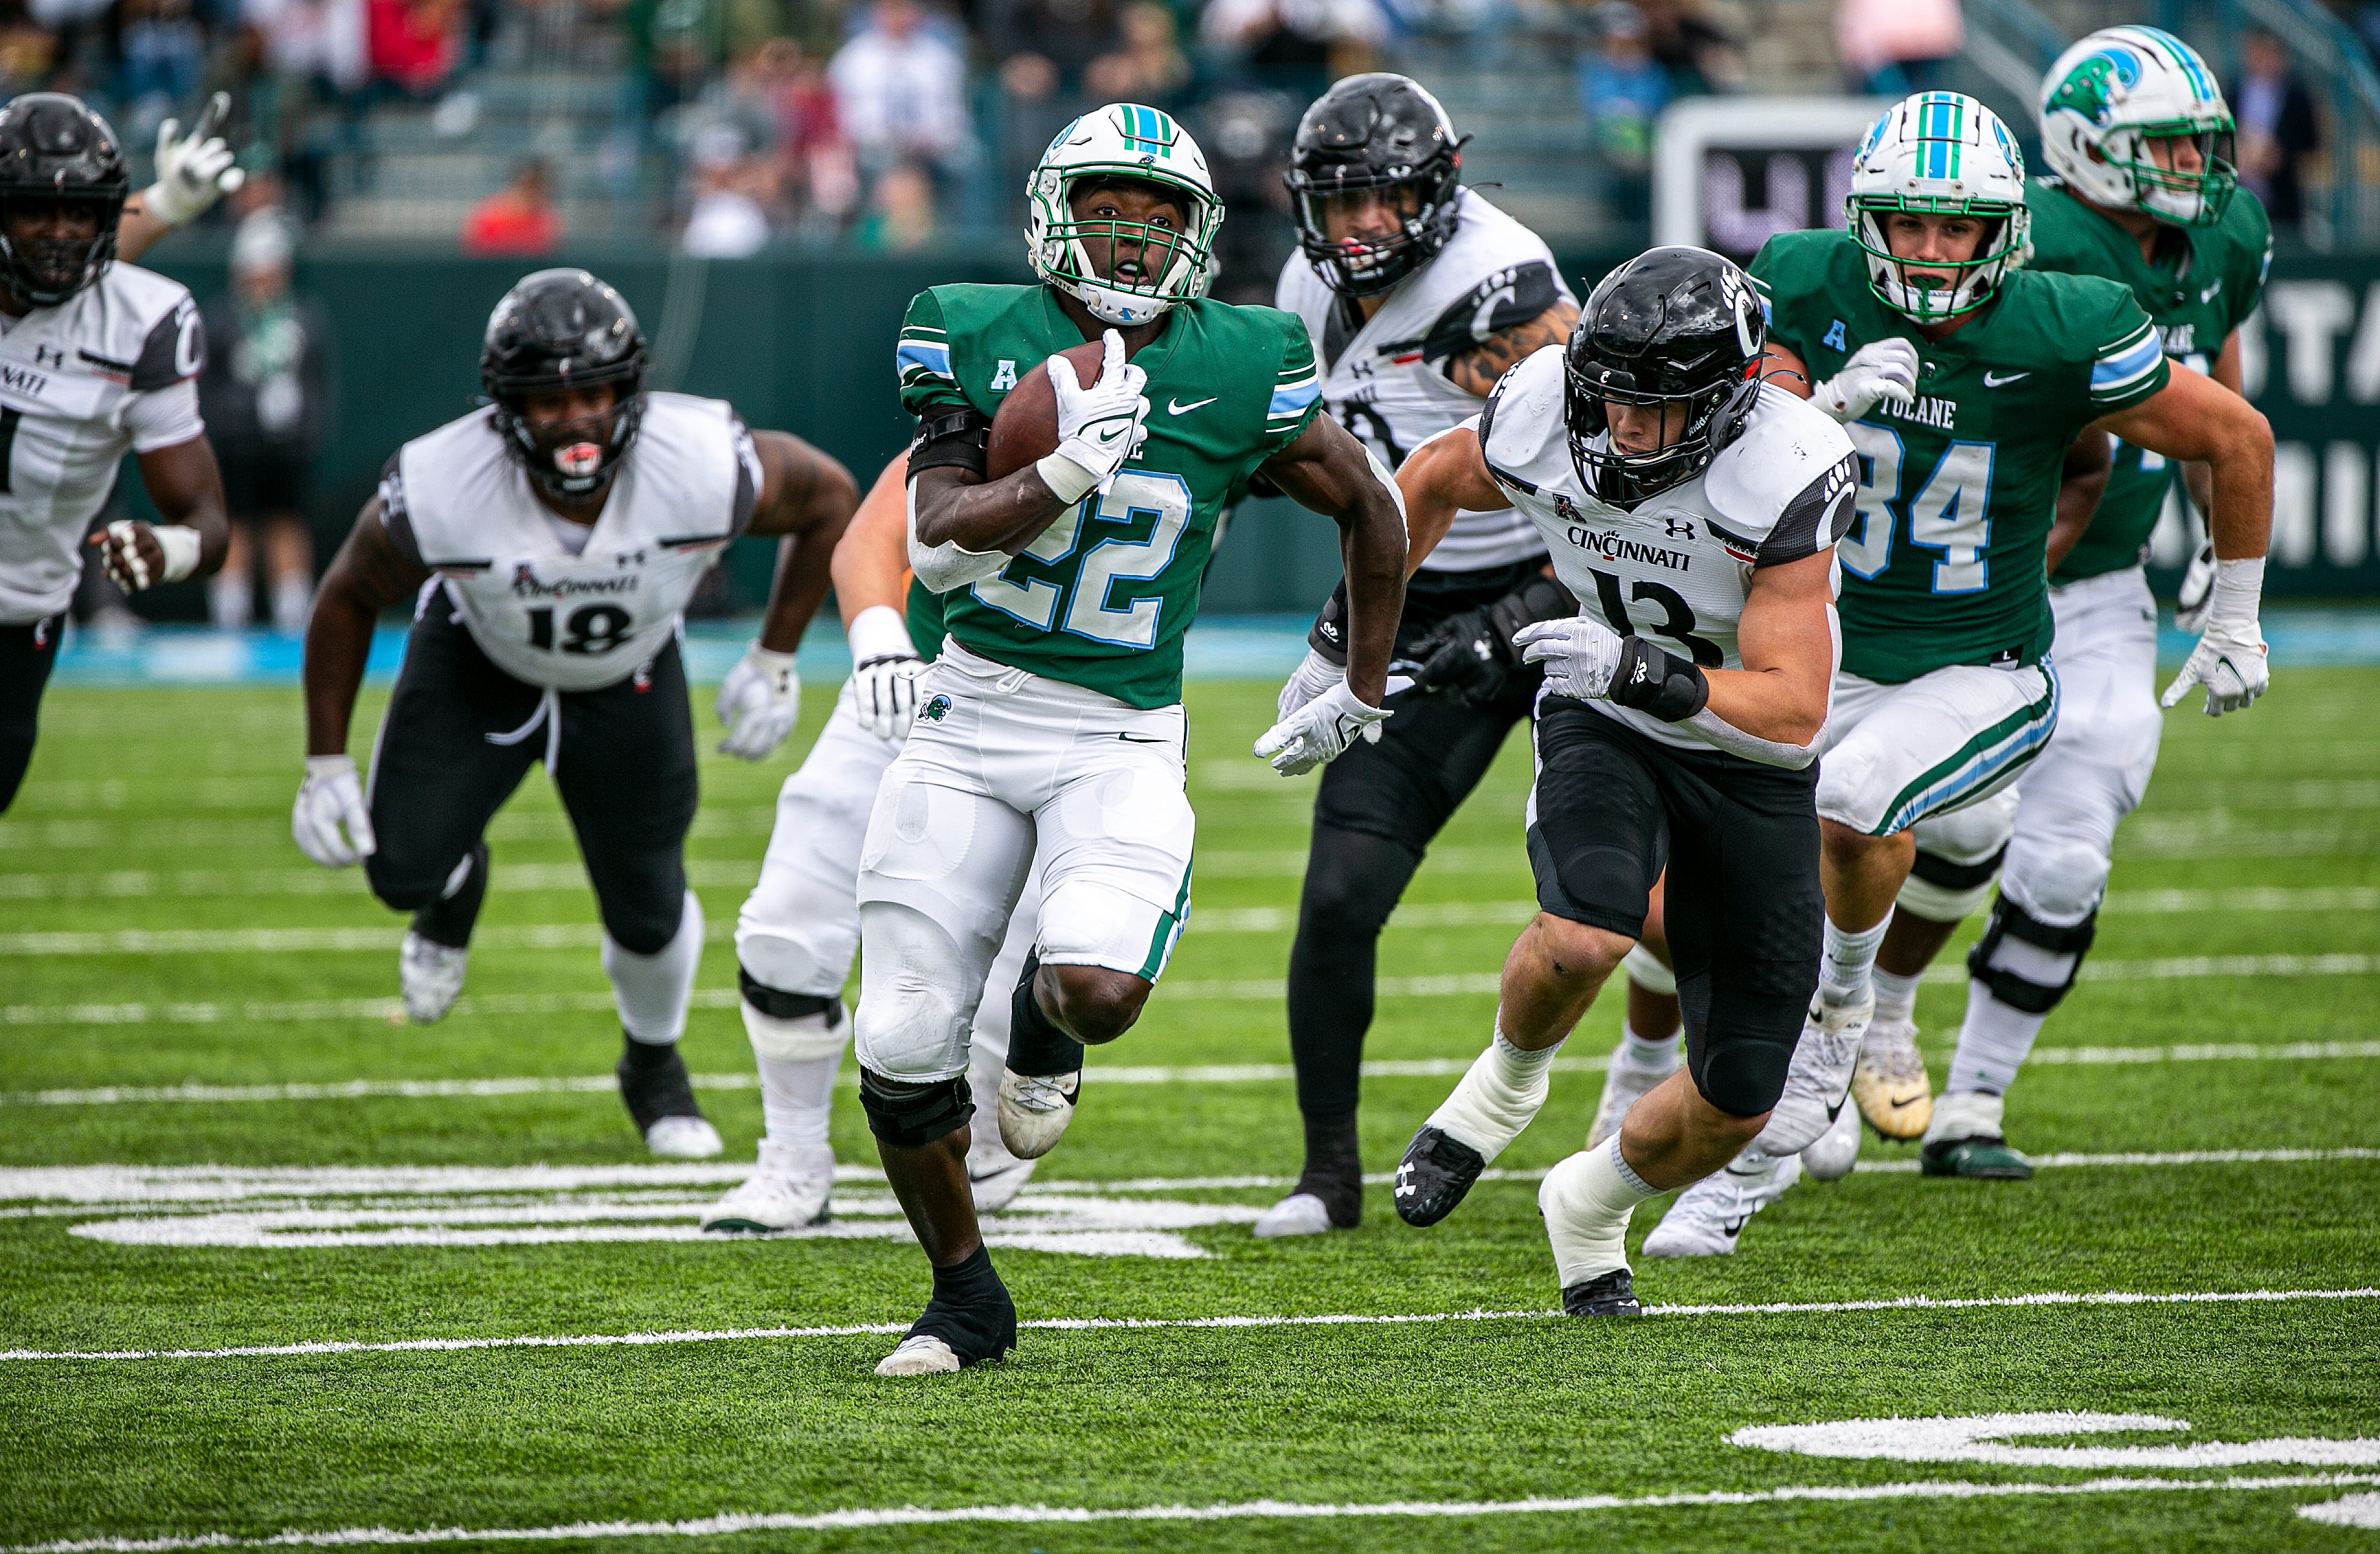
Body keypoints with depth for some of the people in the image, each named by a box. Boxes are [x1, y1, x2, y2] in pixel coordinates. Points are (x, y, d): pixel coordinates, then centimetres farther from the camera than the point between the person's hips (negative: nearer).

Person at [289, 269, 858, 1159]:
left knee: (649, 913, 9)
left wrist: (775, 665, -10)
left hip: (627, 685, 1)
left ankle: (654, 1069, 43)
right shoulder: (439, 490, -36)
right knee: (403, 868, -16)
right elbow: (349, 597, -15)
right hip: (477, 666, -1)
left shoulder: (704, 467, -36)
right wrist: (326, 767, -13)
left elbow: (829, 499, -13)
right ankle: (456, 894, 25)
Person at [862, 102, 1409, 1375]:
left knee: (1103, 991, -28)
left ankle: (1044, 1026, 12)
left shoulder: (1238, 371, -3)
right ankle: (966, 1301, 20)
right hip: (972, 721, 1)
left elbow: (1371, 508, 12)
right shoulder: (977, 339, -4)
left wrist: (1360, 698, 17)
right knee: (901, 1053, -3)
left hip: (1124, 743, -1)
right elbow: (939, 543, -14)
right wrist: (1067, 471, -29)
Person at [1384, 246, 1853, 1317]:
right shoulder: (1539, 424, -21)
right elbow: (1434, 477, 6)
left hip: (1751, 763, 0)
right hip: (1603, 731, 1)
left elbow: (1792, 714, -32)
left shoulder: (1783, 478, -30)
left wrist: (1645, 673, -46)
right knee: (1583, 937, -34)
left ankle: (1592, 1207, 34)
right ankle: (1510, 1080, 0)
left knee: (1736, 1105, 2)